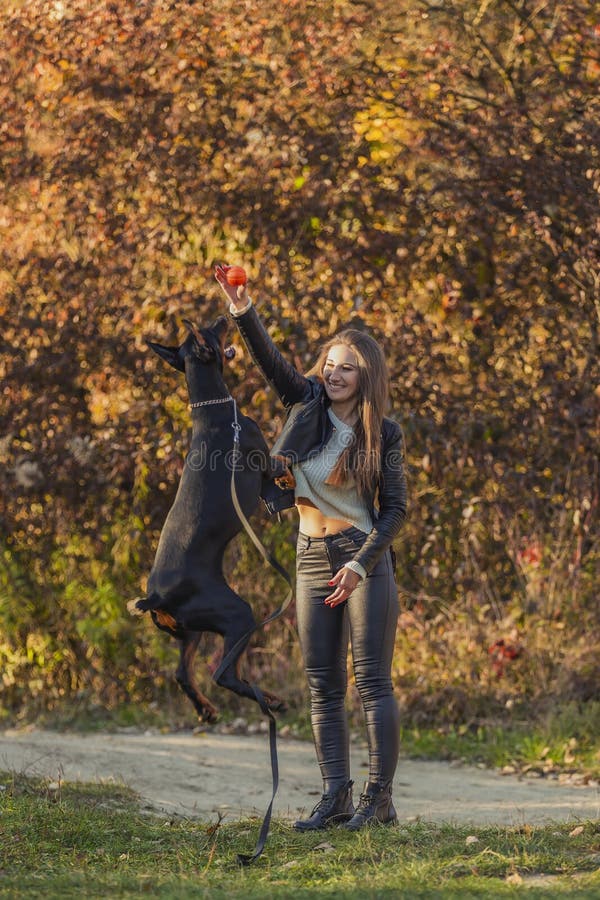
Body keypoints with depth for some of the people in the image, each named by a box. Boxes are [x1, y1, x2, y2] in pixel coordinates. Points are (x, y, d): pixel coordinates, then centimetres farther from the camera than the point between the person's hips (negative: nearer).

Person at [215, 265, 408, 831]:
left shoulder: (382, 434, -5)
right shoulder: (307, 404, 4)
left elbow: (395, 508, -5)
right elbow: (270, 360, -8)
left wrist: (360, 565, -15)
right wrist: (243, 313, -25)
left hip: (365, 559, -5)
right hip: (313, 560, 5)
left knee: (372, 680, -6)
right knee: (323, 686, 3)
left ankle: (380, 798, -5)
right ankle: (335, 798, 5)